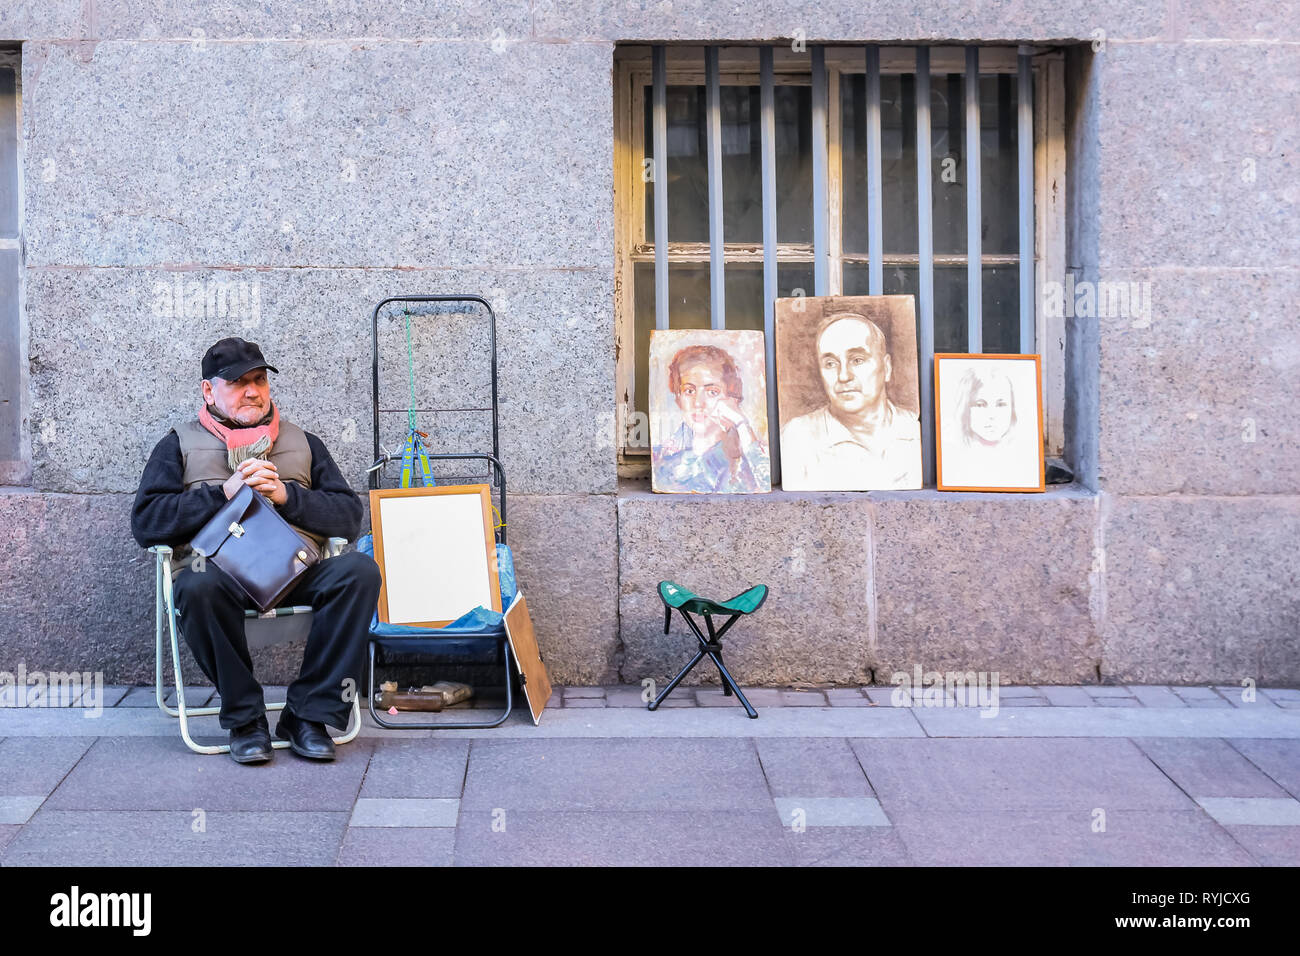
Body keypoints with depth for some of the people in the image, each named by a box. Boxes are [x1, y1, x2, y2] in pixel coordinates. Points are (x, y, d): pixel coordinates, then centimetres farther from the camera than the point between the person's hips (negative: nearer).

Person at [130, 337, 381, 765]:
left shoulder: (302, 442, 26)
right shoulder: (180, 444, 21)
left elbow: (349, 515, 15)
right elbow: (145, 522, 6)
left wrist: (287, 495, -2)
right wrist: (223, 492, -3)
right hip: (219, 567, -2)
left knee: (360, 570, -30)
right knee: (198, 587, -38)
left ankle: (310, 714, -25)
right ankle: (245, 718, -21)